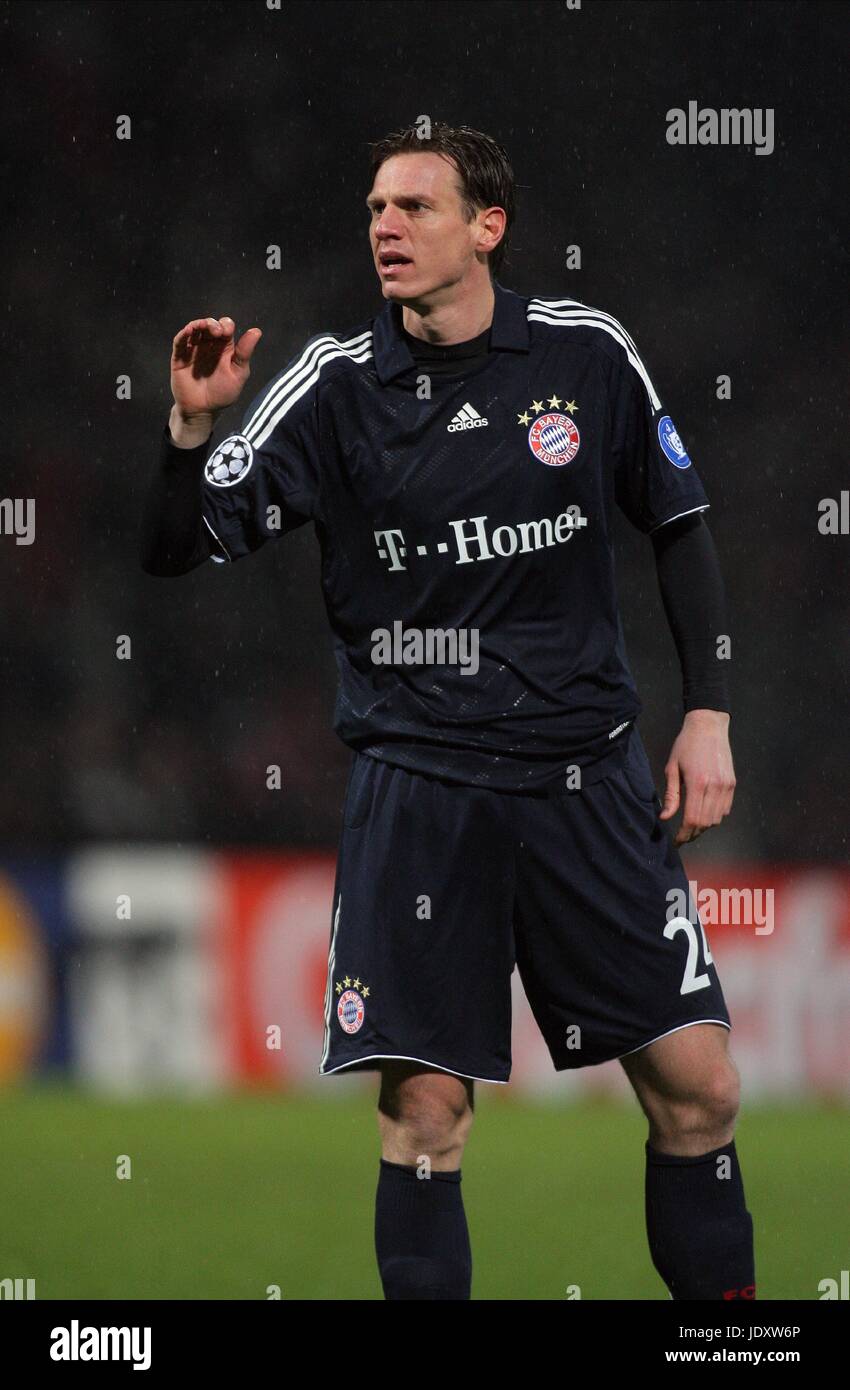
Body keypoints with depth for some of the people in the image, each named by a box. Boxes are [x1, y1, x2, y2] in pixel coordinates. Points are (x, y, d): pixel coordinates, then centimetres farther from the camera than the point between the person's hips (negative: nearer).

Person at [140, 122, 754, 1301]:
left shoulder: (587, 353, 0)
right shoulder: (337, 385, -2)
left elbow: (680, 527, 12)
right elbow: (175, 550, -3)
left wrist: (709, 715, 7)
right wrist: (193, 429, -22)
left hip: (587, 771, 1)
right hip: (417, 783, -1)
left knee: (696, 1084, -1)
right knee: (425, 1106, -6)